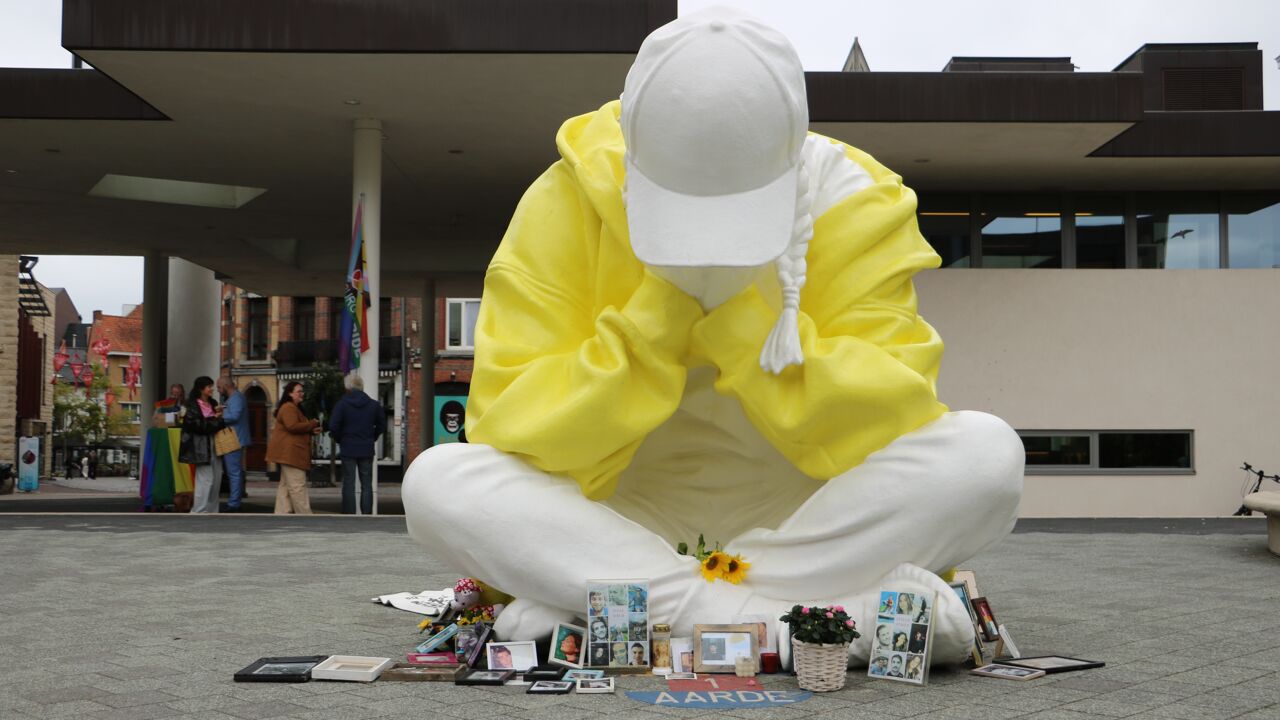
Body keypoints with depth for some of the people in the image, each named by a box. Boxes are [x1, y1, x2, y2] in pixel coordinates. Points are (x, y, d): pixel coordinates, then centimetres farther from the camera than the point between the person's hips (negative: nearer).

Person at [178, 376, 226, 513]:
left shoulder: (213, 403, 15)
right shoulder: (192, 405, -6)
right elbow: (197, 425, -15)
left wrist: (219, 416, 0)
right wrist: (215, 419, -8)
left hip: (213, 445, 7)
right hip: (201, 446, -7)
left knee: (215, 480, 6)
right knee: (205, 479, -9)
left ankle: (211, 511, 13)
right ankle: (199, 512, -3)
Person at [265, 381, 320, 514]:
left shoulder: (295, 408, 23)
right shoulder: (288, 407, -13)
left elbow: (299, 429, 27)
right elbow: (292, 426, -24)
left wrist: (312, 431, 8)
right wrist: (312, 424, -13)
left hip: (289, 453, 12)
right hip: (289, 452, -12)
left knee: (286, 485, 11)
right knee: (297, 485, -10)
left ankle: (281, 514, 13)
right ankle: (306, 519, -9)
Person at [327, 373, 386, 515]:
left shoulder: (342, 404, -6)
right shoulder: (374, 405, 3)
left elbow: (333, 426, -11)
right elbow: (382, 425, 7)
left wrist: (340, 439, 5)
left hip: (348, 450, -2)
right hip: (367, 450, 2)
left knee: (349, 485, 2)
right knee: (367, 485, 7)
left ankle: (349, 515, 1)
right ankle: (367, 515, 5)